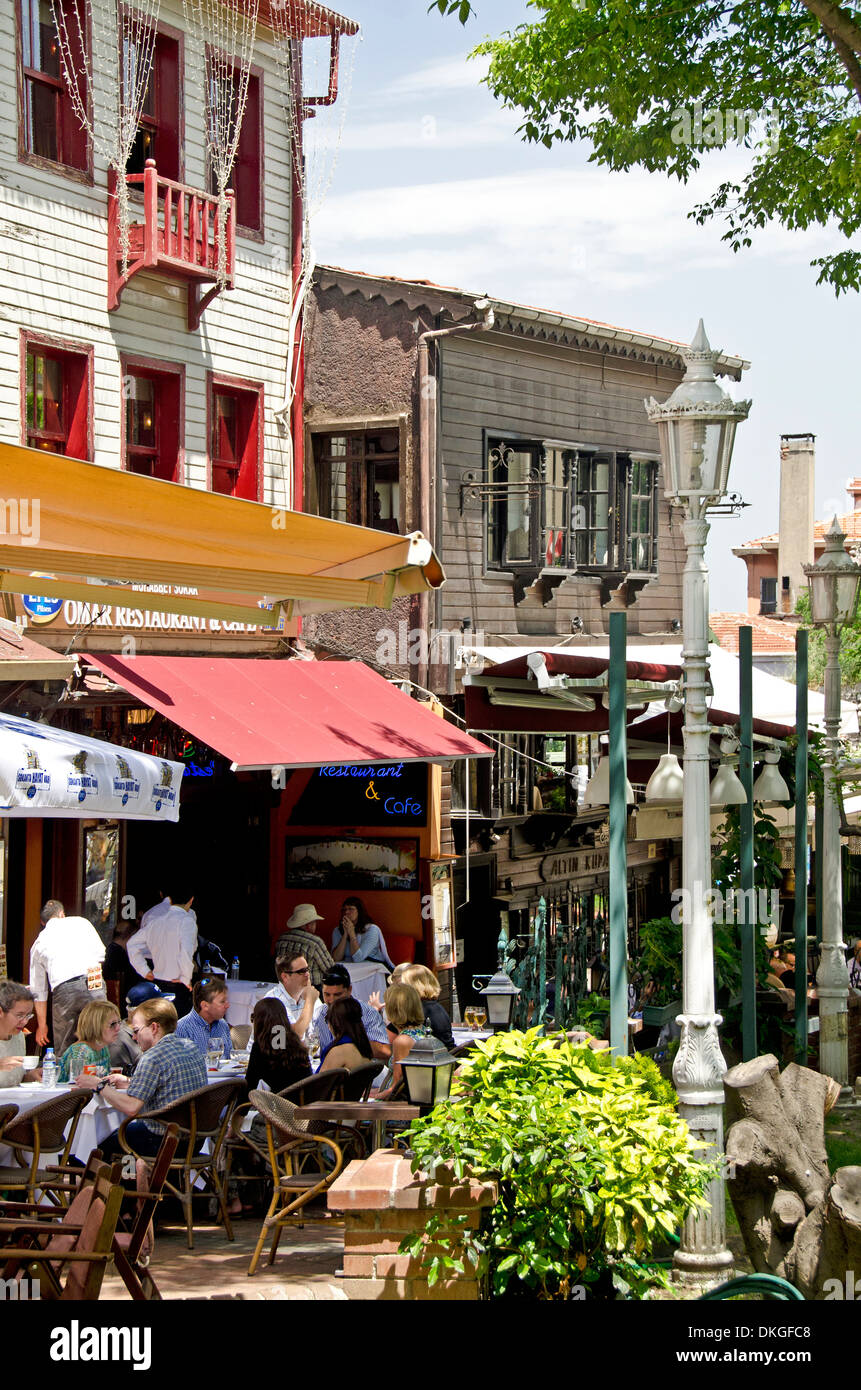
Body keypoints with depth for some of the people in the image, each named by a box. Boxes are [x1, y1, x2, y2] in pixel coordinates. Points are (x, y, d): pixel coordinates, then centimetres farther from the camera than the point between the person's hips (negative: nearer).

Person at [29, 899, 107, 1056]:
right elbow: (101, 954, 10)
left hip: (62, 991, 1)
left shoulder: (38, 943, 24)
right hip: (93, 983, -1)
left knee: (63, 1052, 9)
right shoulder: (81, 922, 18)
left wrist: (41, 1025, 31)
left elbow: (38, 989, 26)